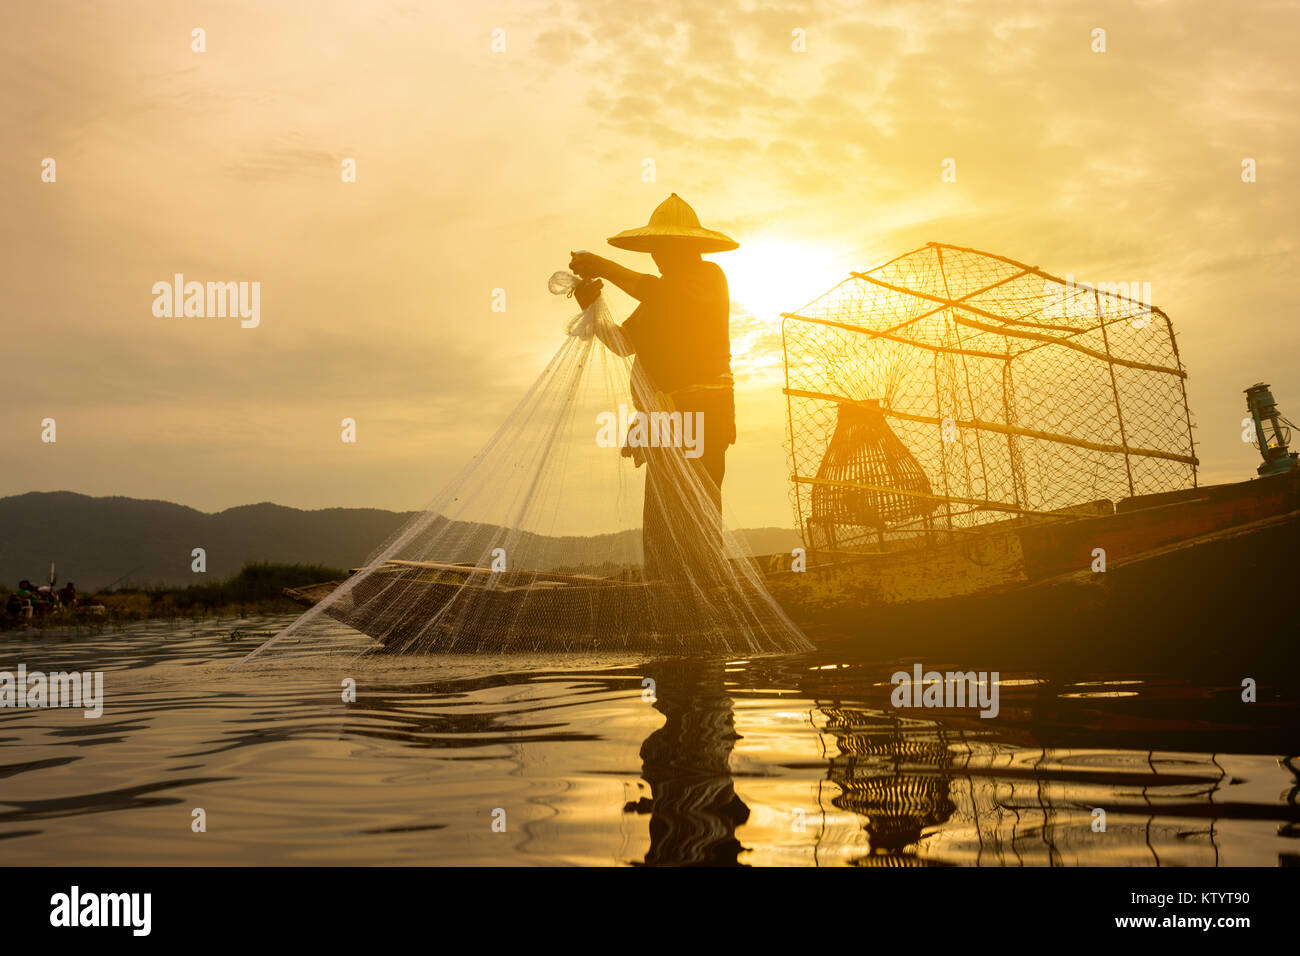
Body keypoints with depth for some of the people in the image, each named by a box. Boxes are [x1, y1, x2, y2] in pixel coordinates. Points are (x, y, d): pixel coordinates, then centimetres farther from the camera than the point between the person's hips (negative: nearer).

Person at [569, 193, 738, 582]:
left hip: (702, 412, -8)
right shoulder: (662, 291, 25)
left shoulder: (709, 276, 1)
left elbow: (671, 298, -20)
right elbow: (625, 341, 19)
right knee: (661, 523, 4)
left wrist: (605, 267, -17)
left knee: (694, 516, -14)